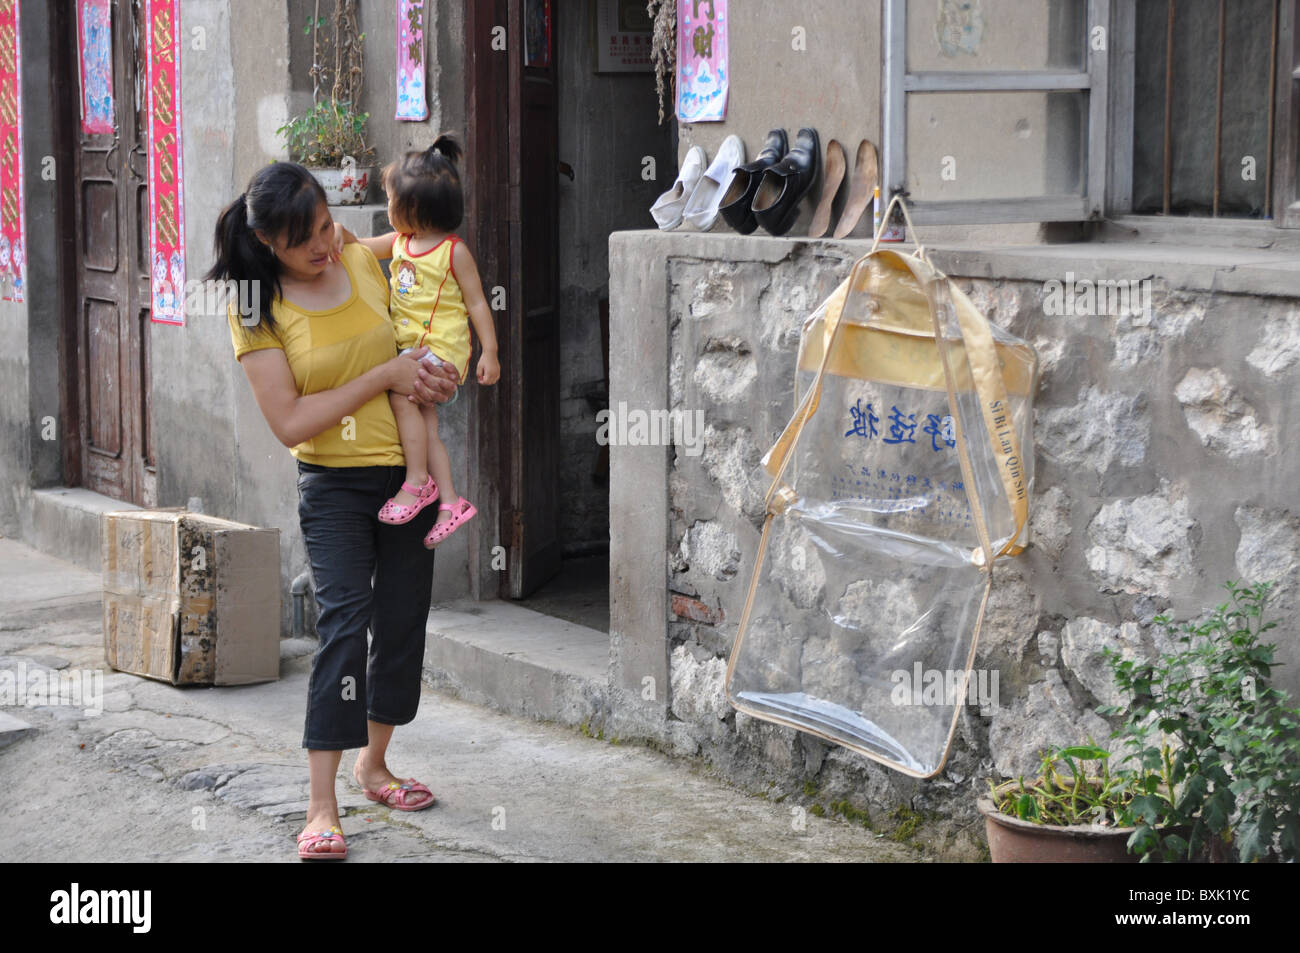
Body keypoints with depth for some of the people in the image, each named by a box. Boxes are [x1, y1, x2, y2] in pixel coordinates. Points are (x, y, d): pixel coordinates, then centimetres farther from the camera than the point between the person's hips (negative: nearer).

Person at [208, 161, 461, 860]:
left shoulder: (363, 261, 0)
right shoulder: (257, 309, -11)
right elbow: (290, 423, -16)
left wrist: (431, 377, -4)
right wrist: (385, 376, -18)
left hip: (407, 471, 5)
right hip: (334, 486, -4)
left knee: (403, 620, 10)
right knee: (344, 620, -18)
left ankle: (373, 763, 31)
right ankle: (321, 808, -18)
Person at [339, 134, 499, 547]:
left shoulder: (454, 252, -7)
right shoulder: (398, 242, 12)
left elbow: (477, 303, -4)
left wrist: (489, 352, -7)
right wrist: (339, 232, 1)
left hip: (443, 346, -7)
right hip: (409, 348, 7)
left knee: (402, 397, -25)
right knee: (425, 420, 2)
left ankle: (417, 482, -15)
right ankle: (449, 501, 6)